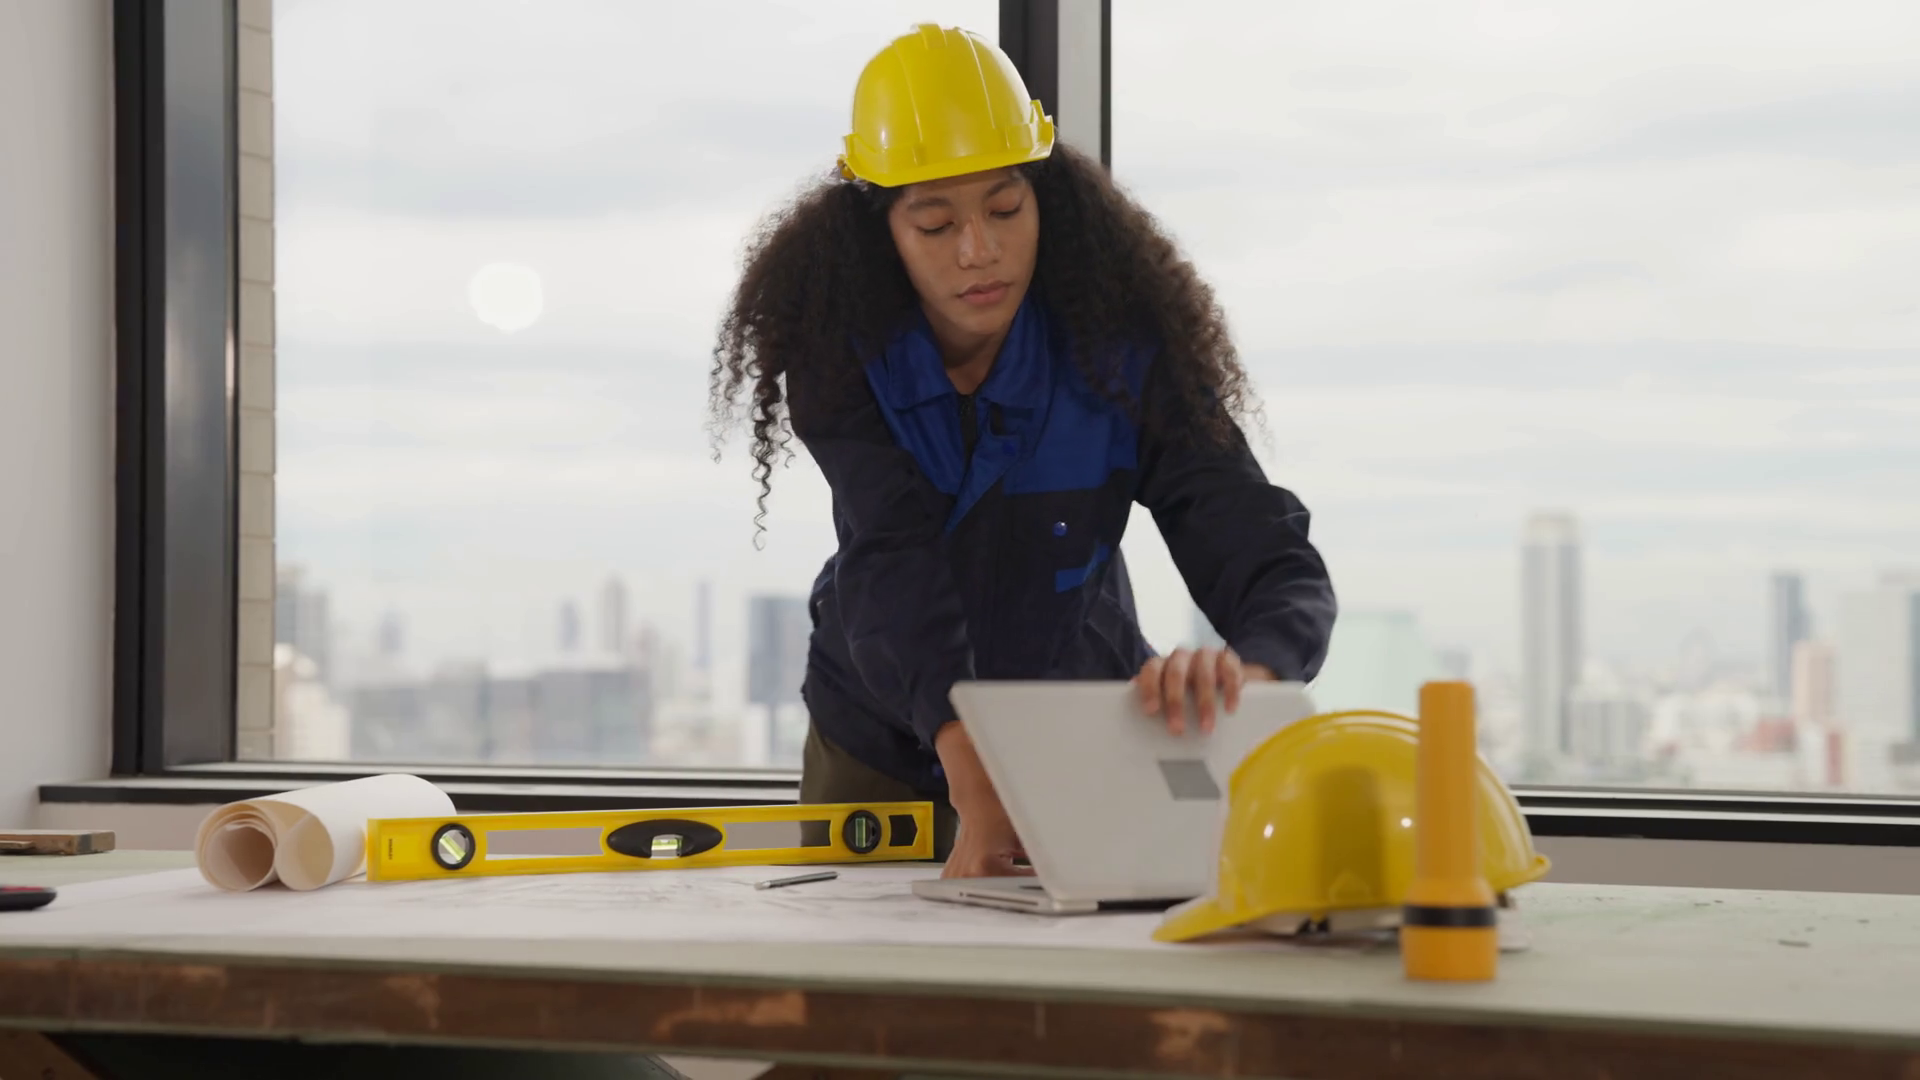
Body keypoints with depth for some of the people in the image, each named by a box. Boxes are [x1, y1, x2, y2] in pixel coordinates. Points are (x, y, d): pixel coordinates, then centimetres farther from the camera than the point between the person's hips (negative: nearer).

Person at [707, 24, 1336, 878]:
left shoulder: (1121, 353, -23)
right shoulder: (836, 347, -21)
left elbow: (1282, 574, -29)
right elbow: (893, 566, -34)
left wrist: (1241, 674, -55)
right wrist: (973, 785, -50)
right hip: (880, 748, 1)